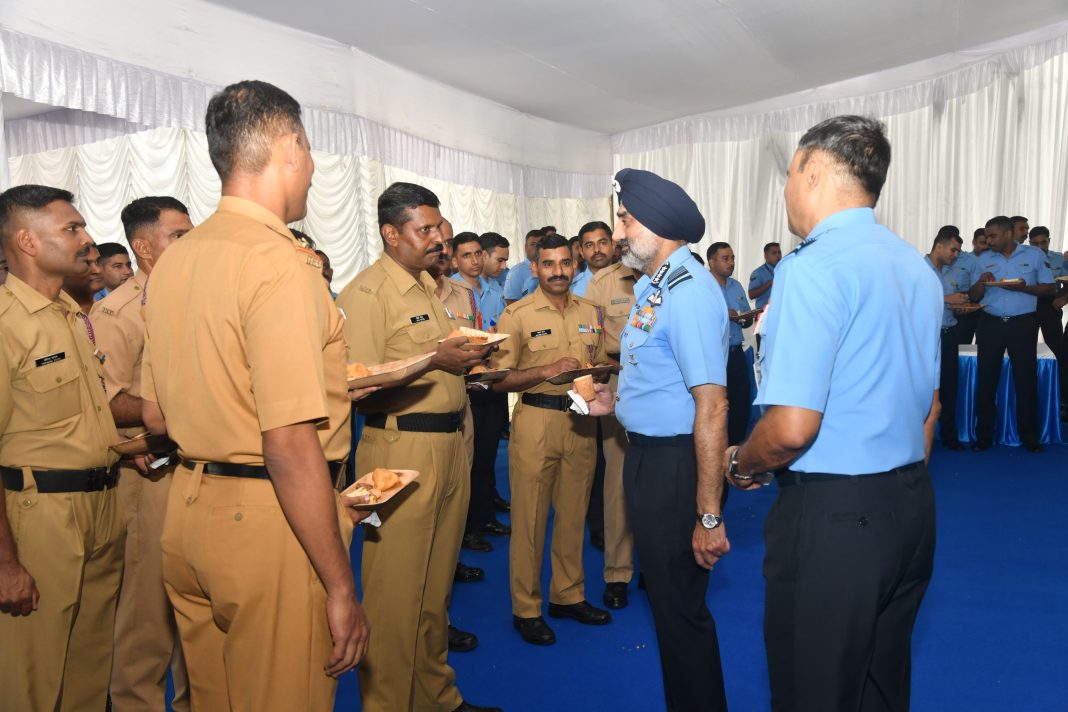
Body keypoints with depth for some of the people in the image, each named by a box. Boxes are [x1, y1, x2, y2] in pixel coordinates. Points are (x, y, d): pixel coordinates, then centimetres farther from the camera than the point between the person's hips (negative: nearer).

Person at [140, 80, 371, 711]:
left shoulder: (172, 261, 7)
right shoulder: (281, 263, -19)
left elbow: (155, 415, 14)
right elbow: (291, 447, -23)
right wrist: (341, 589, -16)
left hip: (189, 511, 8)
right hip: (269, 522, -8)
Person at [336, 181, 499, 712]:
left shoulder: (429, 286, 16)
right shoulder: (365, 293, -12)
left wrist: (468, 356, 6)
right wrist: (433, 361, -20)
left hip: (448, 444, 9)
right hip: (401, 450, -9)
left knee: (437, 582, 19)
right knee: (397, 591, 1)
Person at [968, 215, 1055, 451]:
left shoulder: (1034, 255, 2)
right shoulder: (984, 259, 8)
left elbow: (1050, 288, 1)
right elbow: (973, 297, 8)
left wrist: (1023, 287, -16)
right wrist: (981, 282, -13)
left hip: (1023, 324, -2)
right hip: (990, 324, 2)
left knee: (1026, 379, 1)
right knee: (986, 379, 4)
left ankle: (1029, 436, 12)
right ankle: (983, 436, 12)